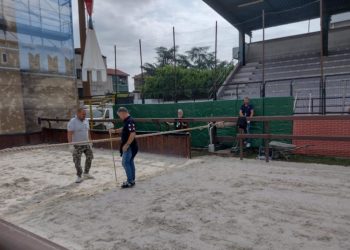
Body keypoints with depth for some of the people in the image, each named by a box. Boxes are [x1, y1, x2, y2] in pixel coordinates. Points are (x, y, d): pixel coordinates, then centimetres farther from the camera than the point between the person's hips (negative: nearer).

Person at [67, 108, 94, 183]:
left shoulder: (86, 121, 6)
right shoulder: (72, 122, -15)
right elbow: (69, 134, -19)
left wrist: (90, 141, 14)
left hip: (86, 143, 7)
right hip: (77, 145, -6)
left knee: (89, 157, 10)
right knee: (77, 161, 1)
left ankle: (86, 173, 27)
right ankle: (79, 176, 16)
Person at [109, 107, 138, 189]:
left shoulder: (130, 121, -20)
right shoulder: (127, 121, 11)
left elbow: (133, 134, -27)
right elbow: (123, 129, 30)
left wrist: (126, 145, -24)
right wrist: (115, 131, 19)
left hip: (129, 146, -10)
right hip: (129, 146, 10)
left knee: (125, 162, -6)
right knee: (130, 162, 13)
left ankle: (130, 182, 0)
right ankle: (132, 180, 21)